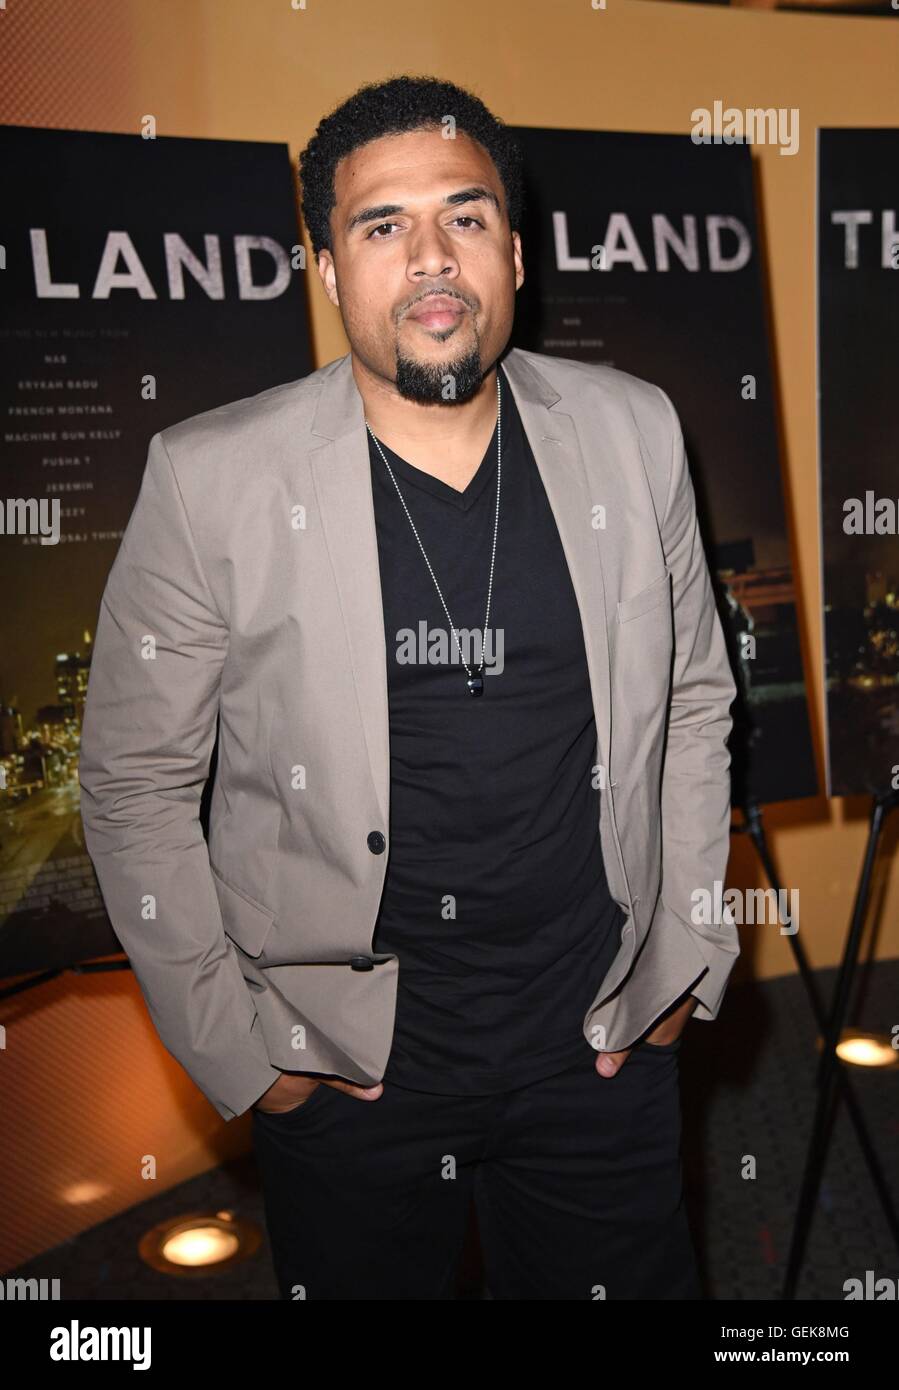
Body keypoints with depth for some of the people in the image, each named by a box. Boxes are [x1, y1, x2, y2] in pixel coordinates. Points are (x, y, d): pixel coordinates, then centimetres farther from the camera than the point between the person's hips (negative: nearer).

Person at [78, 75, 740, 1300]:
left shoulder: (632, 433, -3)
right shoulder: (211, 479, -12)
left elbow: (693, 700, 7)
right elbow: (137, 783, -5)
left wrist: (688, 959, 5)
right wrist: (230, 1046, -4)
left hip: (603, 1041, 2)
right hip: (341, 1062, -1)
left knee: (636, 1281, 19)